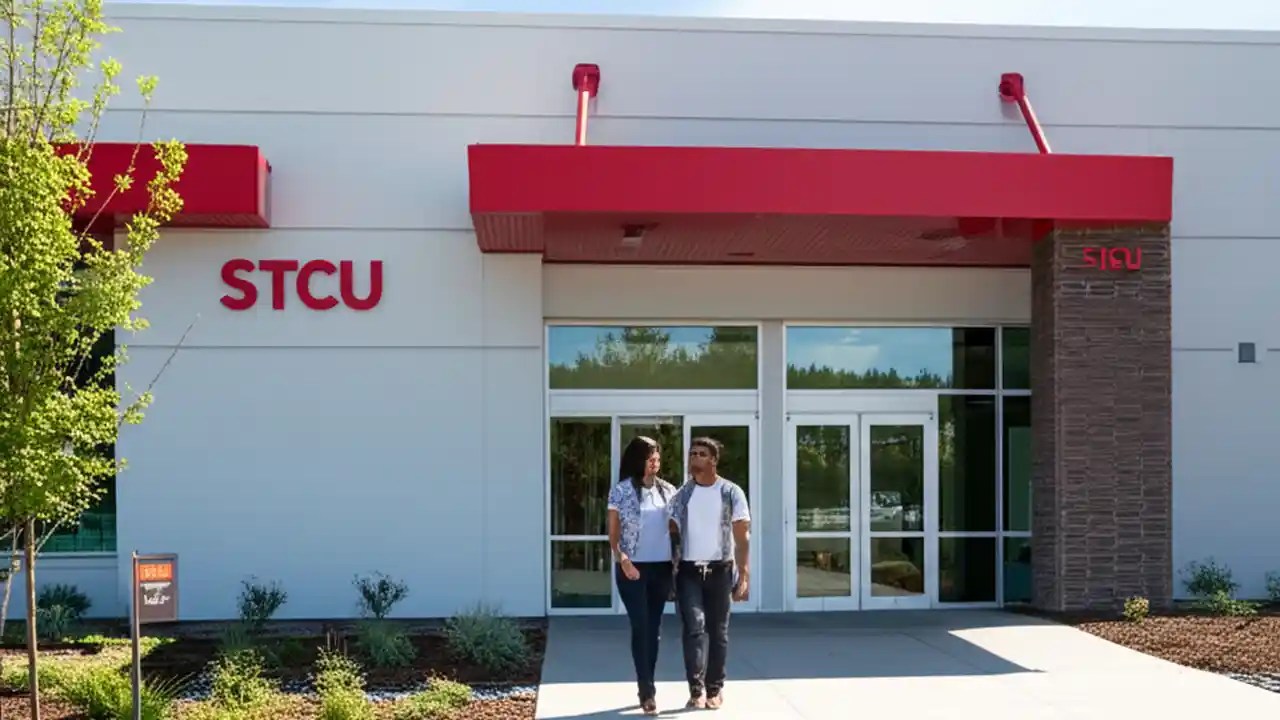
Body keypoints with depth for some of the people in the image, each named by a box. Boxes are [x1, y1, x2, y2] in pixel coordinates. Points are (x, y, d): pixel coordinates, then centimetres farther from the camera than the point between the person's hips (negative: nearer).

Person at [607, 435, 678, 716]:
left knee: (654, 628, 8)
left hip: (662, 567, 4)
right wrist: (623, 560, -16)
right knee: (641, 628, -6)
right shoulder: (621, 491, -4)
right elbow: (613, 533, -3)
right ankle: (647, 692, -4)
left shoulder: (668, 490, 7)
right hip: (634, 568, -4)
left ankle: (647, 688, 17)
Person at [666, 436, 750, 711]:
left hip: (720, 570, -1)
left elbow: (742, 536, -3)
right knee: (694, 627, -9)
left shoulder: (731, 492, -1)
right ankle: (696, 689, -7)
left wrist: (744, 575, -12)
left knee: (718, 630, 6)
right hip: (689, 571, 1)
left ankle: (715, 689, 16)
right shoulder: (682, 494, 5)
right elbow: (672, 533, 5)